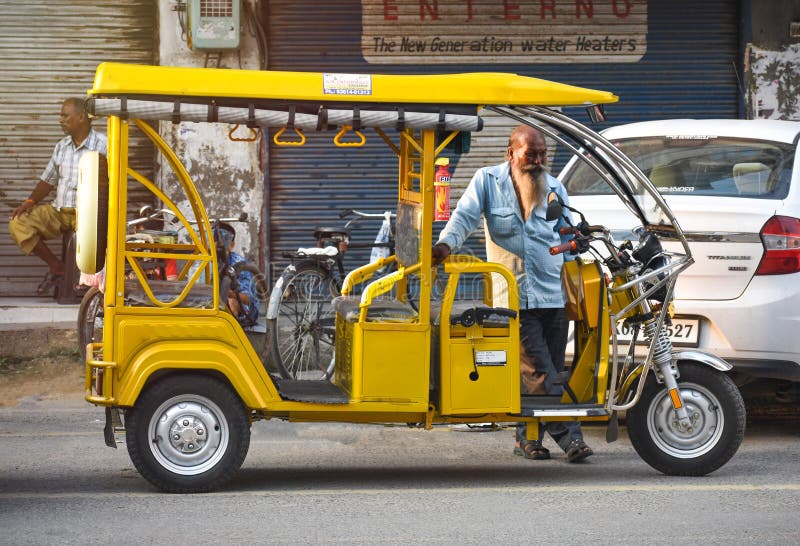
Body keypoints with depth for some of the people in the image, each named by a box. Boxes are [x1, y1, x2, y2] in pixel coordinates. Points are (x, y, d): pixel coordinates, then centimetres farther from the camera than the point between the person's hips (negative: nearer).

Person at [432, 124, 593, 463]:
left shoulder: (555, 188, 12)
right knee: (542, 373, -11)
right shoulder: (488, 181, 2)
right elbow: (465, 216, -7)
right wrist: (446, 244, -25)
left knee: (551, 369, 6)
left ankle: (527, 438, 16)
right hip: (514, 296, -4)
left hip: (555, 295, 4)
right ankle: (568, 435, -12)